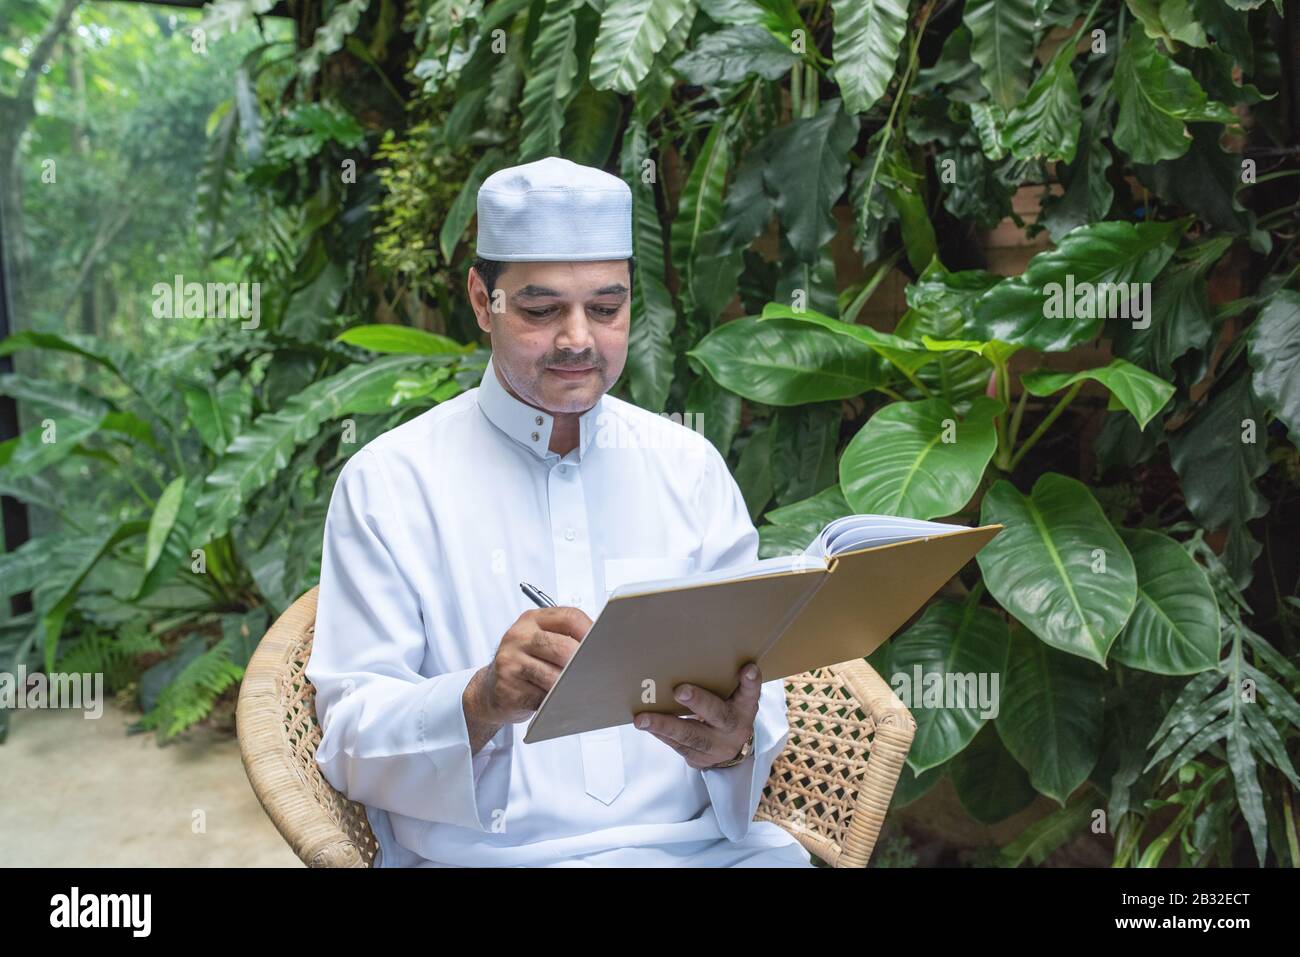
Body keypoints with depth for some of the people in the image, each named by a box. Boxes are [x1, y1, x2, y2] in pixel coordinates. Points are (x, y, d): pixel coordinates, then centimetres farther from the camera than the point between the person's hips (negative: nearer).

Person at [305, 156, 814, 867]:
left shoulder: (689, 466, 9)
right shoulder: (387, 481, 0)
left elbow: (757, 687, 7)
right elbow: (350, 736, -5)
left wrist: (732, 742, -16)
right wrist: (480, 702, -24)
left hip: (695, 841, 3)